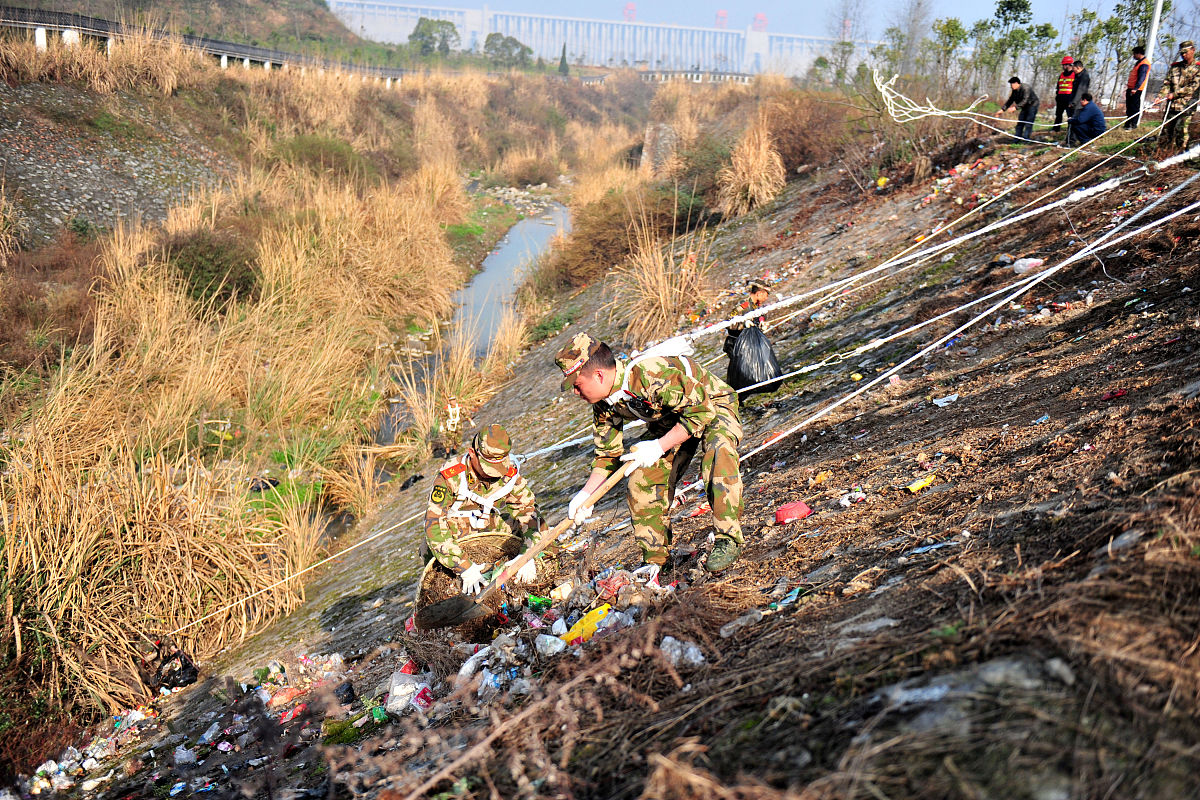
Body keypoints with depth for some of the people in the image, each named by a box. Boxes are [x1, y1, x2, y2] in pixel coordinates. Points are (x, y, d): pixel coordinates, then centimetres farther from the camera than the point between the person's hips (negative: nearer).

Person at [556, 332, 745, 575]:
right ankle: (654, 559, 9)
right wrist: (586, 494, -10)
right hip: (669, 420, 7)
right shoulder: (603, 403, -11)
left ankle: (728, 539, -24)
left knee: (718, 453, -36)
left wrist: (660, 446, -32)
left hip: (713, 406, -7)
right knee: (642, 482, -7)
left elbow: (701, 410, -31)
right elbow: (608, 453, 1)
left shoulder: (652, 375, -38)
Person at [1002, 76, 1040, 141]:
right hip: (1025, 108, 9)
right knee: (1020, 122, 4)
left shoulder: (1025, 89, -25)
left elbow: (1024, 101, -35)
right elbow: (1010, 101, 6)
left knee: (1028, 123, -14)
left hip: (1032, 106, -9)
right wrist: (1003, 109, -5)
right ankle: (1017, 137, 6)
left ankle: (1026, 138, -15)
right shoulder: (1014, 91, 1)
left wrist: (1016, 107, -45)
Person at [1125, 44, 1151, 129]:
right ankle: (1127, 124, 18)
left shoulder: (1144, 64, -14)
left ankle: (1133, 124, -6)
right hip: (1131, 89, 11)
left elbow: (1141, 78, -23)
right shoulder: (1138, 62, 19)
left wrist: (1135, 88, -31)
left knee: (1134, 107, -8)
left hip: (1136, 90, -11)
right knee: (1129, 107, 13)